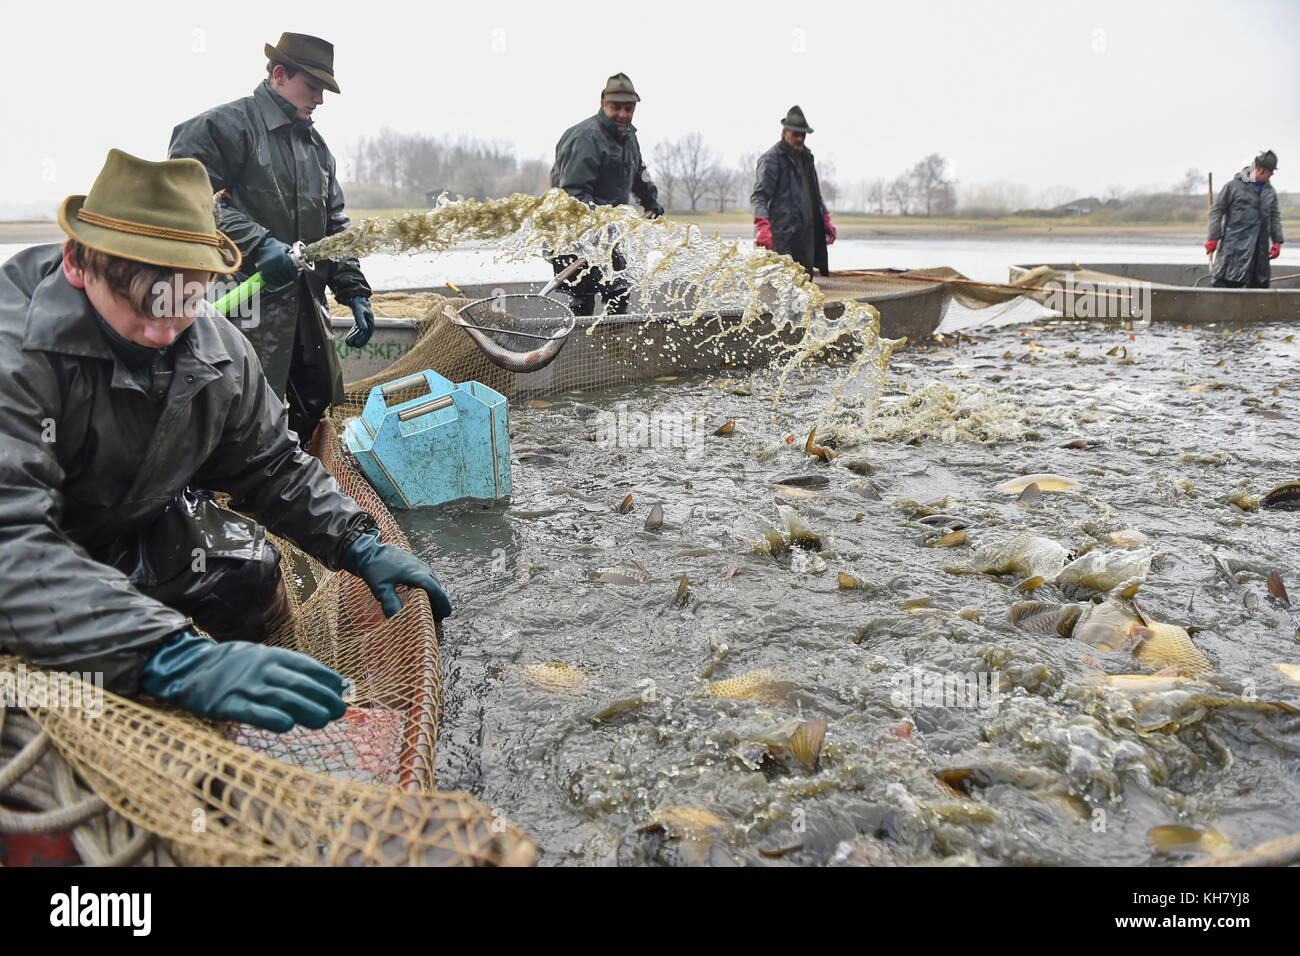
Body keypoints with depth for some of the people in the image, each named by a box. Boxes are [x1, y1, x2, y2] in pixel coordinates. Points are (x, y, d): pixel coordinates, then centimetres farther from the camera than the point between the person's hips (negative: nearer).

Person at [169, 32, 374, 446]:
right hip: (248, 308, -8)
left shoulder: (315, 144, 19)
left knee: (322, 405, 15)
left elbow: (333, 225, 19)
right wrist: (257, 243, -25)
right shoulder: (224, 125, -5)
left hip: (307, 308, 8)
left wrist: (354, 291, 9)